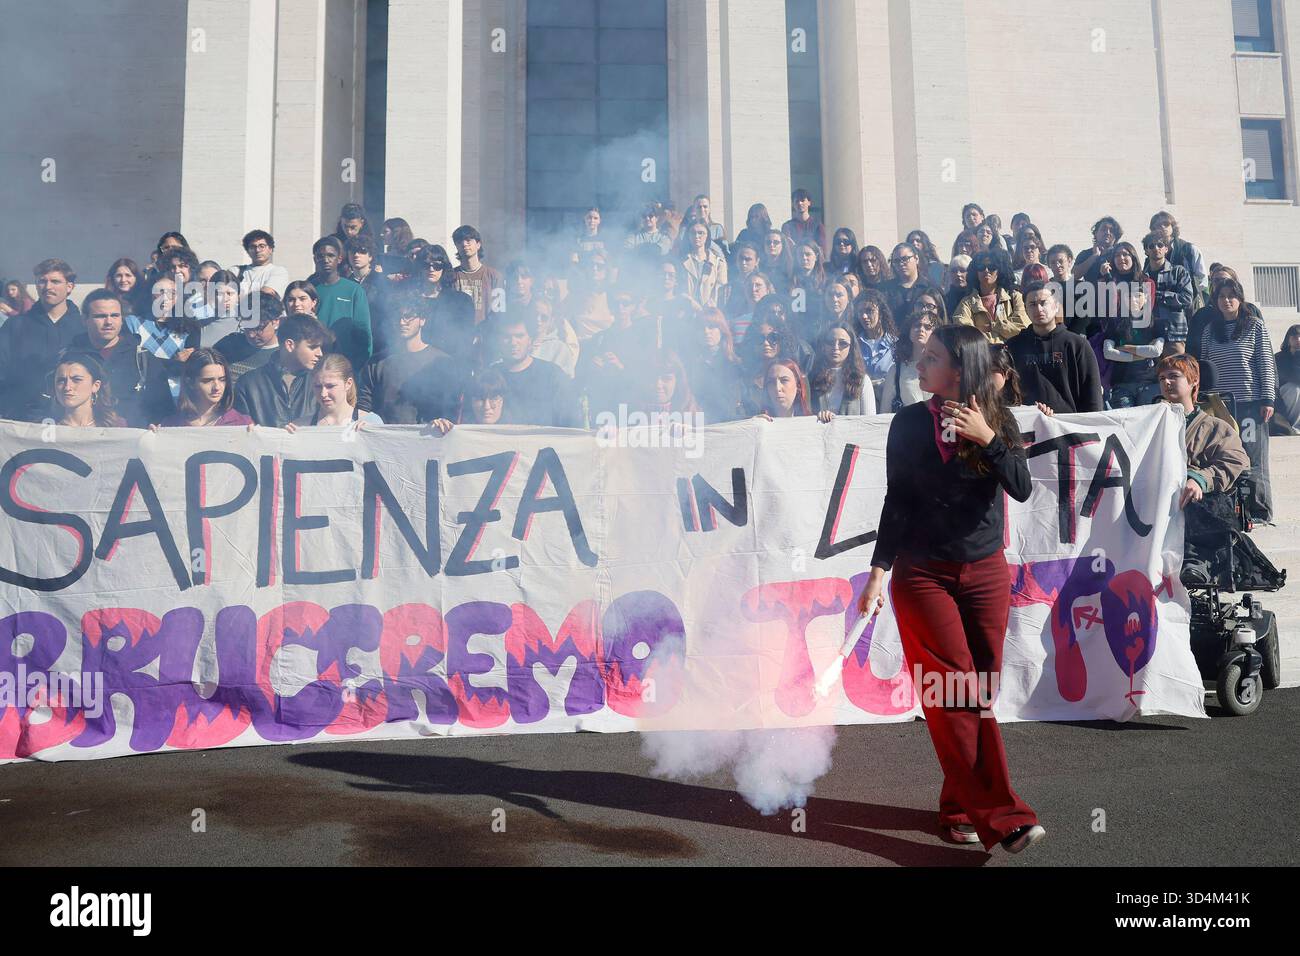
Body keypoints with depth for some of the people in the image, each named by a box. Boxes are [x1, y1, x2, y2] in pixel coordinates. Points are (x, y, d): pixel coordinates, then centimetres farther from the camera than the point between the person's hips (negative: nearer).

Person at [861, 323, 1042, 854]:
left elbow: (1022, 489, -10)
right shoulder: (909, 424, 0)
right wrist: (878, 572, -2)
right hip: (922, 574, -1)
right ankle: (1001, 815, -5)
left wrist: (988, 440, -22)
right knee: (955, 692, -9)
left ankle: (961, 807, 17)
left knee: (977, 695, 4)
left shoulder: (998, 421, 1)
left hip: (985, 573, 2)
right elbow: (896, 502, 2)